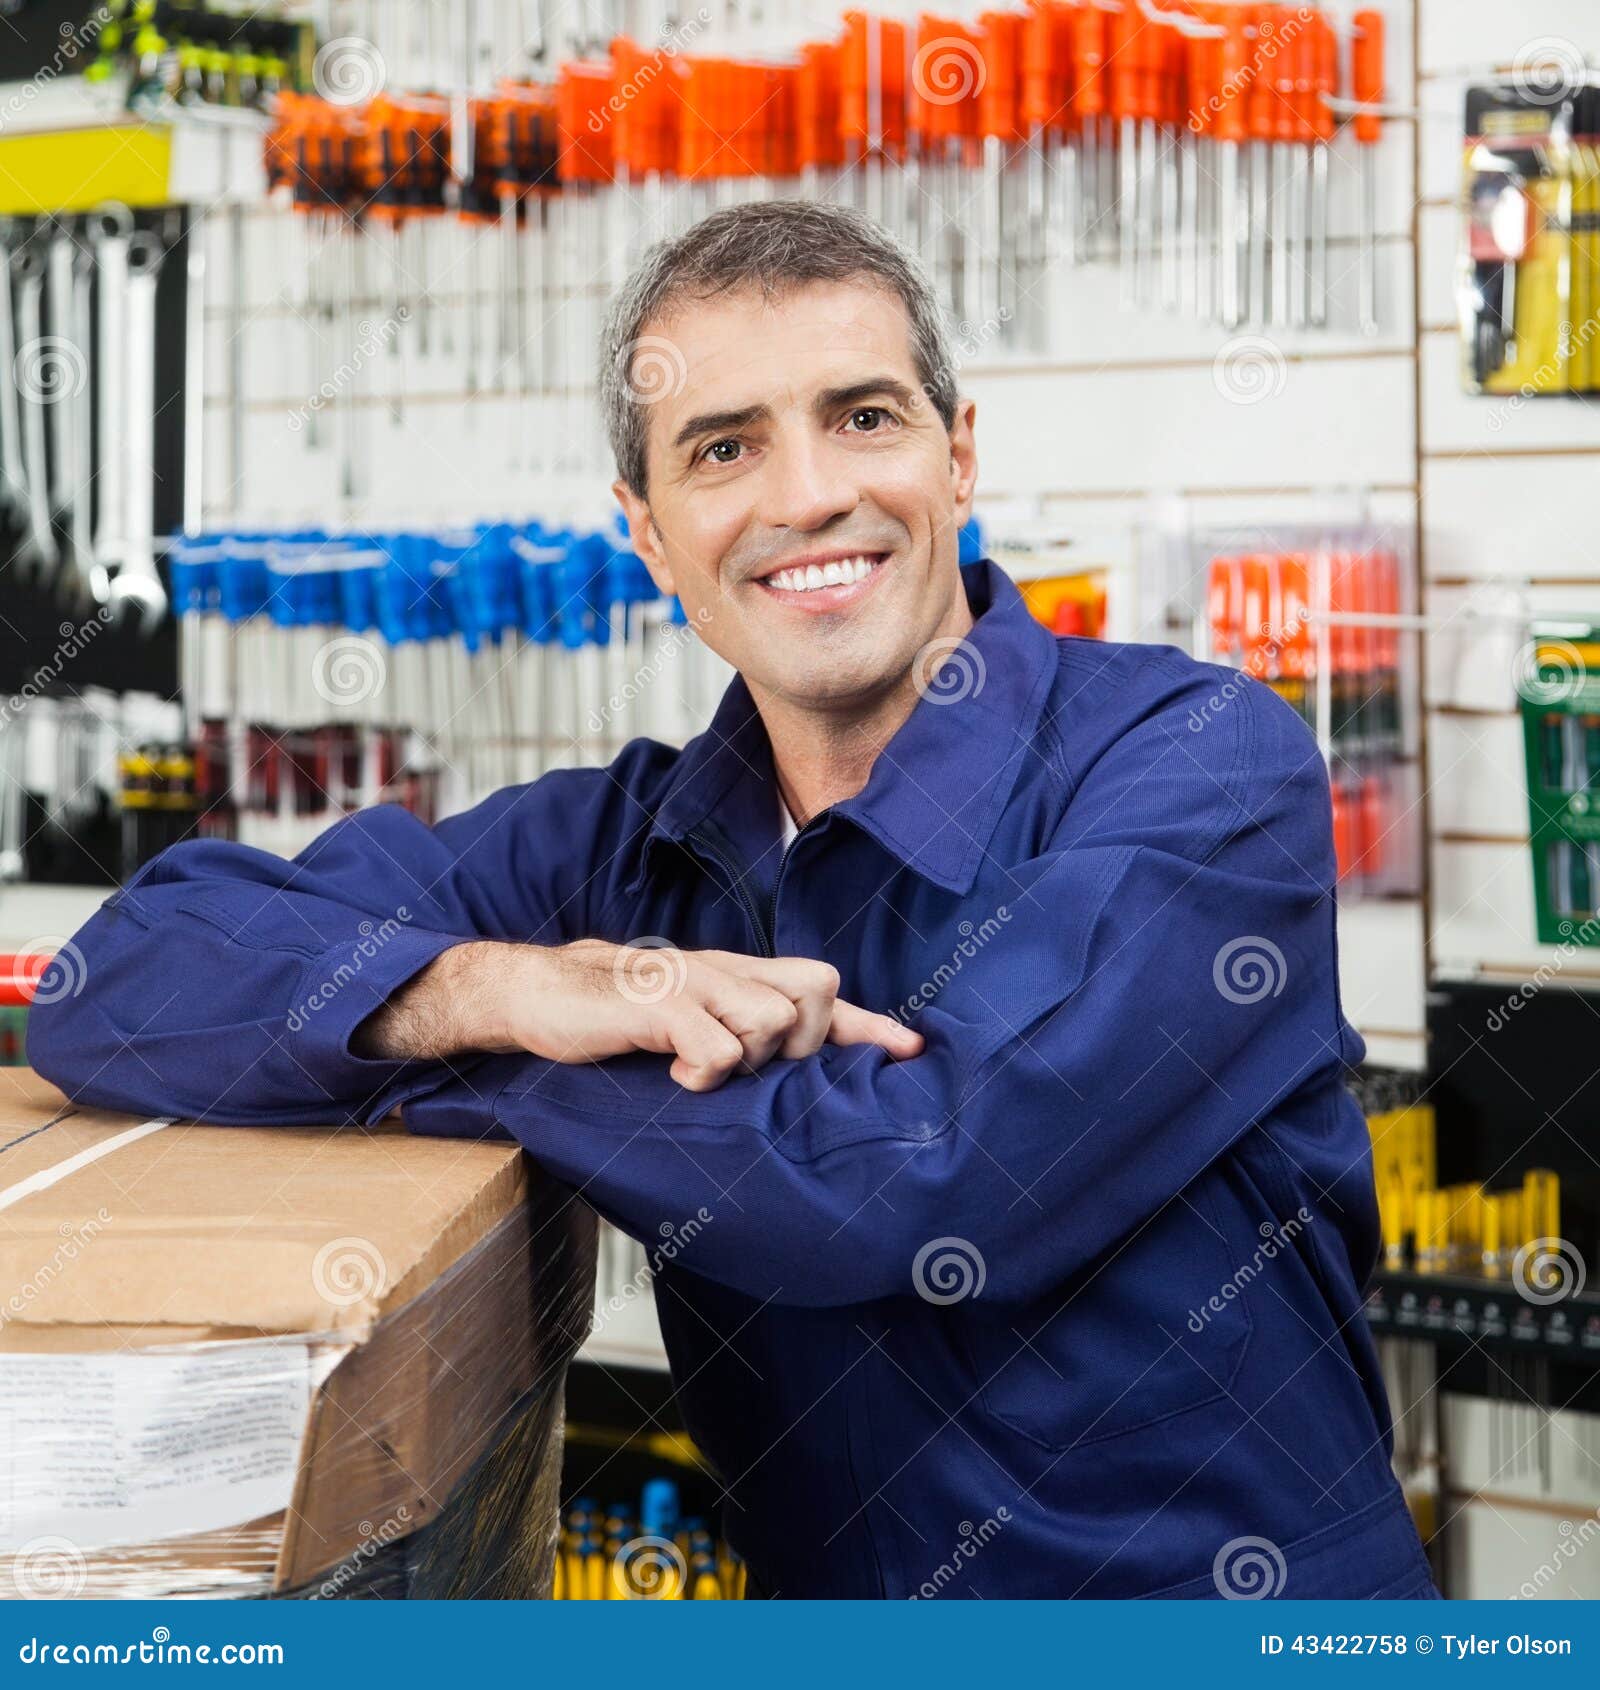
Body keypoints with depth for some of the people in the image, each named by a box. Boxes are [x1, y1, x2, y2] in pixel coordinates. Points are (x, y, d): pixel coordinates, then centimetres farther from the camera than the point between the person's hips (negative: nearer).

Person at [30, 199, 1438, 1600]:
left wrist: (390, 1046, -12)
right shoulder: (624, 841, 1)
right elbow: (122, 978, -2)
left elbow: (907, 1188, -23)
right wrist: (509, 987, -19)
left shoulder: (1204, 763, -12)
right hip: (839, 1641, 3)